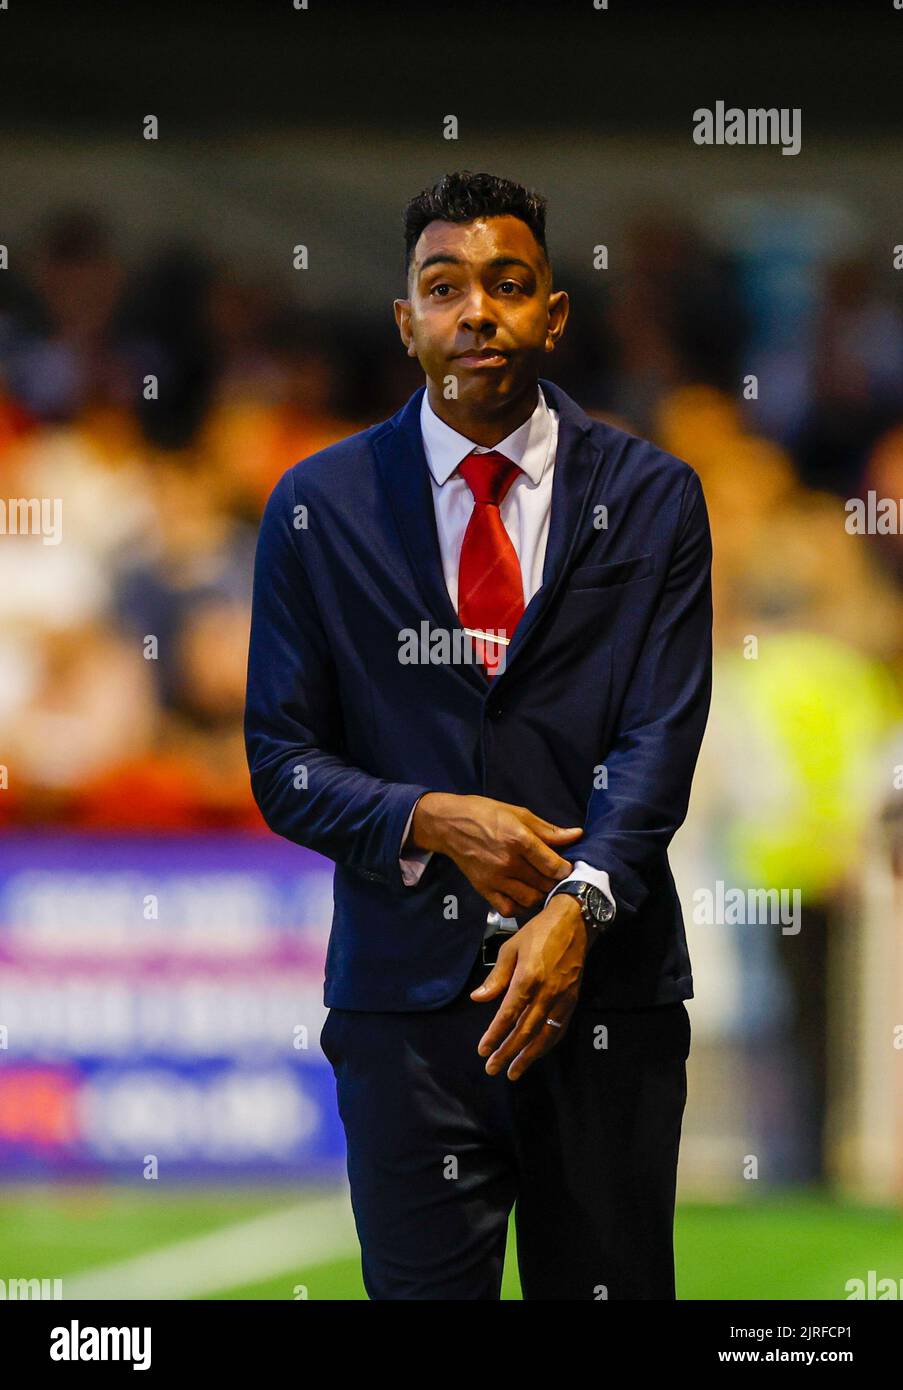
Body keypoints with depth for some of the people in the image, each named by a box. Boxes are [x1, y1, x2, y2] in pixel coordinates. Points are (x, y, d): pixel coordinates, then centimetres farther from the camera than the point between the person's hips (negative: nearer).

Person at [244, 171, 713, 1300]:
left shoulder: (651, 498, 5)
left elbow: (659, 740, -4)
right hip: (406, 994, 0)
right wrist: (431, 823, -13)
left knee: (607, 1290, 4)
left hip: (605, 989, 0)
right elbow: (283, 762, 5)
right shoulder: (318, 508, 6)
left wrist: (579, 906, -20)